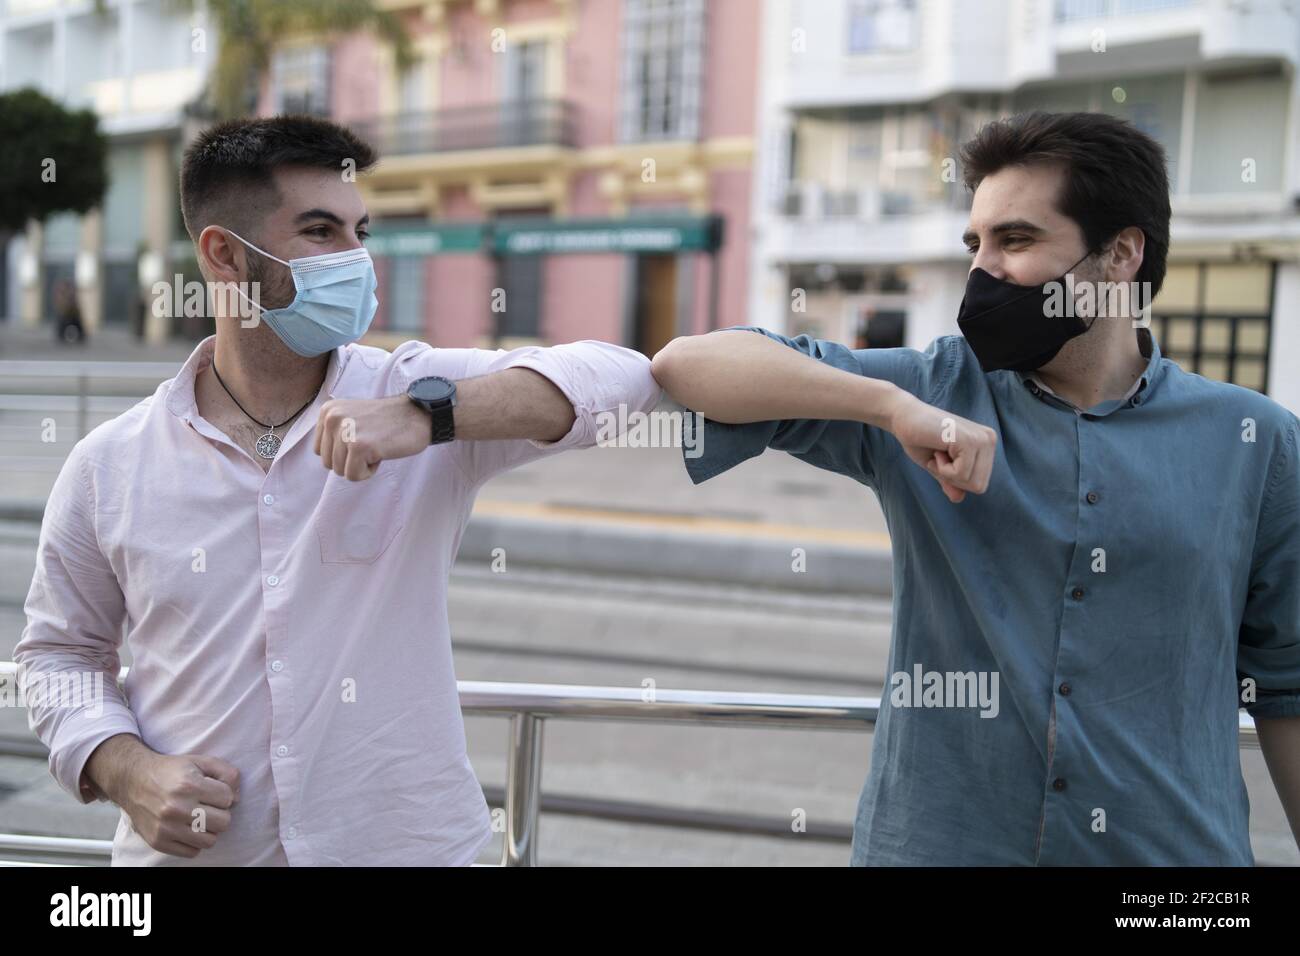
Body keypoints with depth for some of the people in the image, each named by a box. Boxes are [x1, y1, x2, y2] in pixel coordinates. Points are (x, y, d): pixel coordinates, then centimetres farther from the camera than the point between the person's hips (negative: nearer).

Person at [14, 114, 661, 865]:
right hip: (188, 849, 1)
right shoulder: (109, 466, -4)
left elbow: (622, 379, -19)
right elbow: (61, 652, 8)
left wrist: (428, 415, -32)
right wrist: (125, 770, -10)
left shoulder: (421, 393, -8)